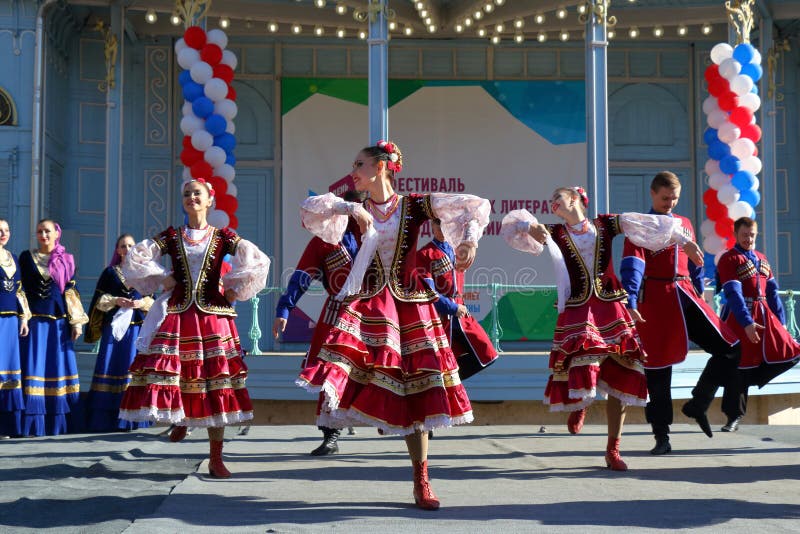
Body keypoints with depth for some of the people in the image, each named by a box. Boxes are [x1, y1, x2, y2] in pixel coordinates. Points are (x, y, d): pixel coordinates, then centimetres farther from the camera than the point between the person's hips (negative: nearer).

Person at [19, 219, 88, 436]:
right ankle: (33, 422, -4)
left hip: (59, 322, 2)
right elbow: (19, 289, 5)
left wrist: (77, 322, 3)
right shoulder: (27, 257, 8)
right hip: (34, 321, -2)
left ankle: (58, 421, 8)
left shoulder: (66, 261, 11)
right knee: (34, 367, -6)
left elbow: (72, 293, 9)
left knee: (59, 367, 2)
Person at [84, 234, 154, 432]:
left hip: (137, 326, 1)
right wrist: (115, 301, -11)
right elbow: (99, 299, 5)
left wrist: (141, 303, -8)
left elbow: (151, 300, 12)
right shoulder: (110, 272, 9)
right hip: (114, 325, -1)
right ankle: (107, 417, -3)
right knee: (111, 367, -5)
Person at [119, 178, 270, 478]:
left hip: (213, 317, -1)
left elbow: (258, 261, -2)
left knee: (215, 381, -2)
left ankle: (215, 459, 5)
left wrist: (234, 290, 0)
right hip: (176, 315, 1)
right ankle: (180, 419, 23)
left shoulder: (223, 237, 4)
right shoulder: (171, 237, 9)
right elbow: (134, 259, 8)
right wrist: (162, 279, 6)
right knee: (167, 372, -12)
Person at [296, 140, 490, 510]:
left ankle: (421, 480, 9)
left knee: (416, 390, 1)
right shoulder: (357, 209, 8)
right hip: (366, 305, 2)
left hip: (410, 306, -2)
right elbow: (311, 208, -7)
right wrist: (350, 208, -20)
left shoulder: (414, 206, 1)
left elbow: (474, 207, 1)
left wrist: (469, 241, -15)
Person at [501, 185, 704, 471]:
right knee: (582, 370, -17)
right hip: (577, 312, -1)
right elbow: (517, 224, -2)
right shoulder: (555, 233, 6)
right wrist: (531, 227, -24)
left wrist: (684, 242, 5)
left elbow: (651, 224, 8)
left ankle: (612, 450, 14)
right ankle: (579, 404, 23)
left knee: (619, 380, 1)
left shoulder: (606, 225, 7)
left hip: (611, 309, 1)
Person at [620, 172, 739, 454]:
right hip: (656, 301, -5)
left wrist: (700, 293, 19)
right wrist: (631, 304, -24)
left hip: (686, 295, 5)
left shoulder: (685, 224, 15)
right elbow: (632, 266, -13)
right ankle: (662, 436, 7)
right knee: (657, 368, 0)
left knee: (728, 346, -4)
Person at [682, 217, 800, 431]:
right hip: (738, 319, -7)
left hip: (764, 317, 7)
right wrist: (747, 323, -26)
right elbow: (733, 293, -17)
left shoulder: (761, 259, 17)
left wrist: (781, 323, 12)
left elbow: (772, 291, 17)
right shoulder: (728, 259, -6)